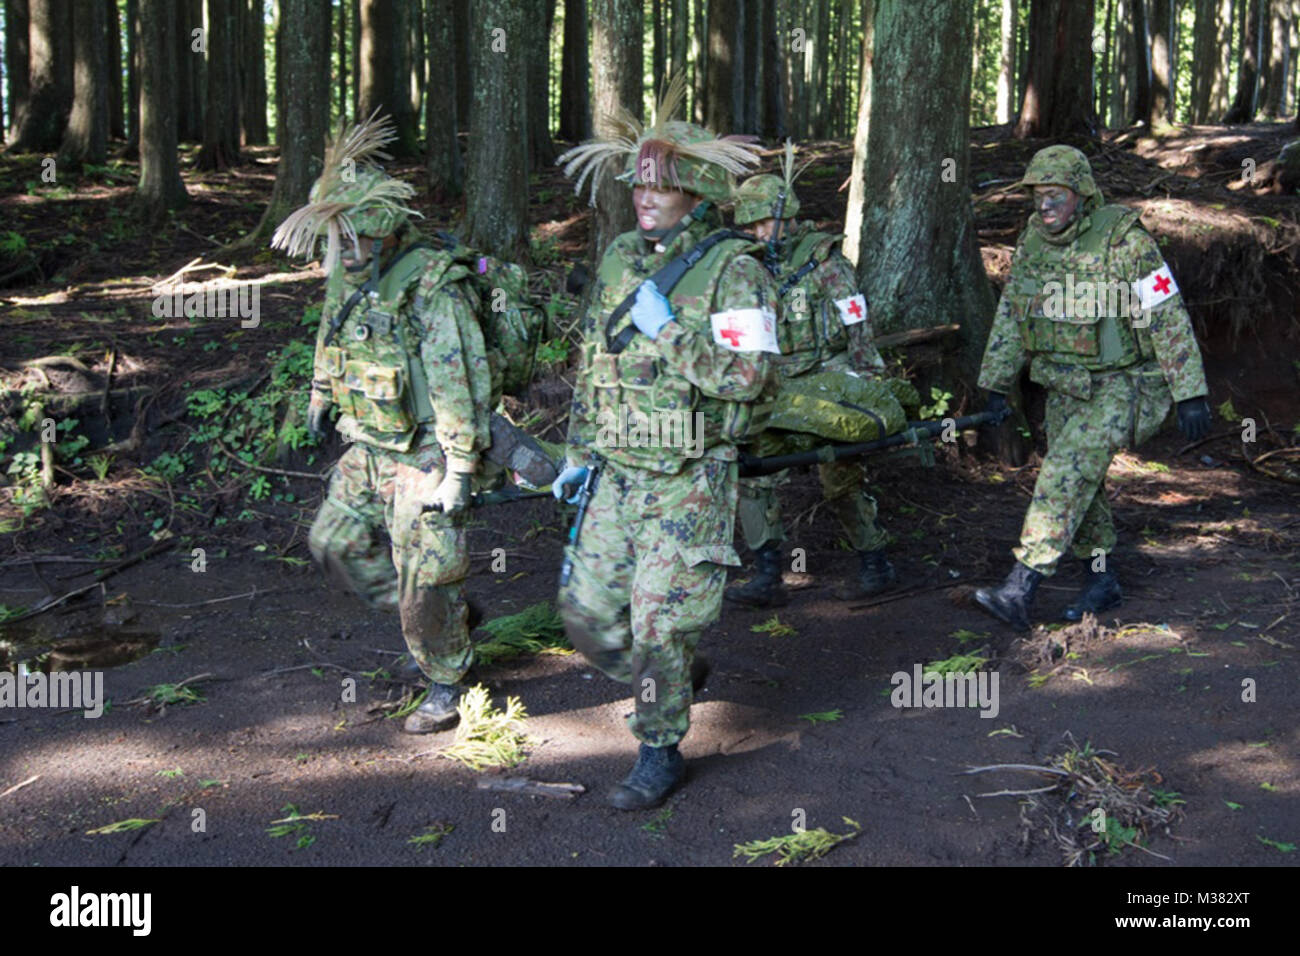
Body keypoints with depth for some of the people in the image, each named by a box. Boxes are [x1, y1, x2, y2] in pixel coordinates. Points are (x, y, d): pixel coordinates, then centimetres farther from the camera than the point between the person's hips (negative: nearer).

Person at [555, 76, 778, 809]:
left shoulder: (734, 272, -13)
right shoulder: (620, 261, 8)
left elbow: (748, 377, -22)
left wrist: (669, 332, -22)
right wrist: (579, 453, 16)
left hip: (689, 483, -7)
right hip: (617, 475, 7)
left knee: (659, 625, -2)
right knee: (587, 613, 12)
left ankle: (661, 753, 17)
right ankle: (681, 675, 37)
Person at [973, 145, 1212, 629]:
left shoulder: (1125, 242, -21)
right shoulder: (1033, 241, 0)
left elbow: (1168, 319, -19)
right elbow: (1011, 315, 9)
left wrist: (1191, 394, -20)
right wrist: (996, 384, 9)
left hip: (1122, 385, -7)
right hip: (1067, 386, 7)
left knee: (1066, 474, -19)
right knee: (1078, 484, 11)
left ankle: (1018, 591, -23)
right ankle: (1102, 582, 28)